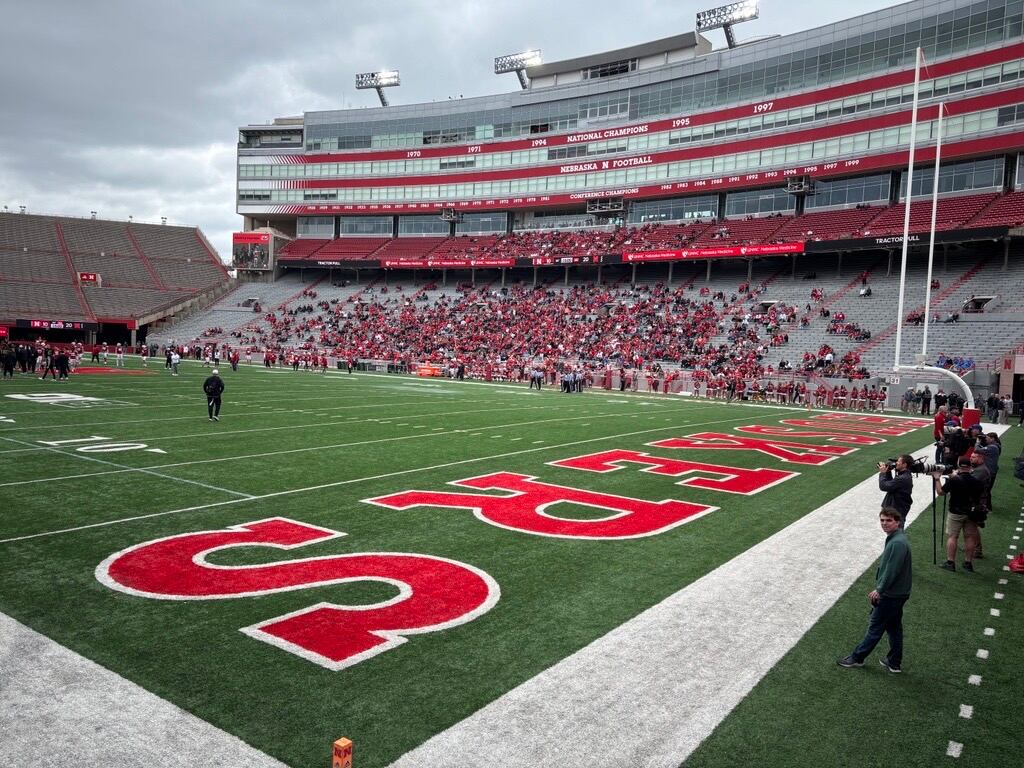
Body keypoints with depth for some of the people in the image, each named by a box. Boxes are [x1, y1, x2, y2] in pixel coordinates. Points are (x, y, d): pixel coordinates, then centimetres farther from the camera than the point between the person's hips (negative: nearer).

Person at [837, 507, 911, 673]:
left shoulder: (898, 543, -24)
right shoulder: (894, 539, 8)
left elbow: (891, 570, -26)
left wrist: (879, 590, -18)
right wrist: (880, 589, 16)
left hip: (891, 595, -9)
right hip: (896, 593, 9)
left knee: (875, 627, 3)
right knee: (894, 627, 17)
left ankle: (857, 658, 14)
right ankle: (894, 663, 28)